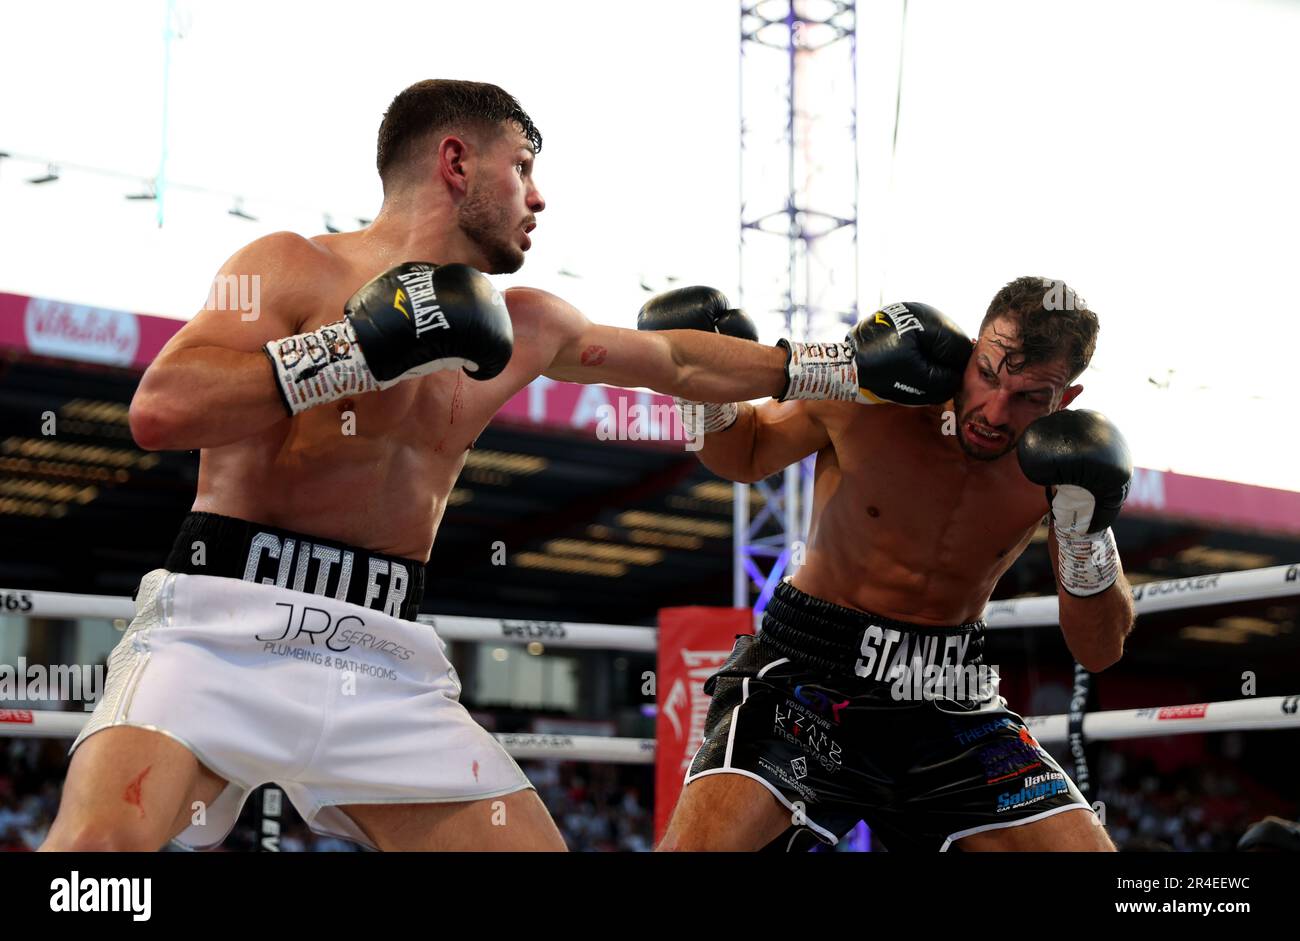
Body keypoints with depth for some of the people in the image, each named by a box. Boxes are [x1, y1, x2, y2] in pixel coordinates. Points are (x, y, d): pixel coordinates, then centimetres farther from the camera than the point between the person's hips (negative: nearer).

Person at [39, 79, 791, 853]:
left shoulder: (523, 329, 18)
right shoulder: (295, 269, -1)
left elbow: (678, 362, 33)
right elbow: (160, 410, -17)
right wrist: (360, 347, -18)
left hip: (384, 663, 6)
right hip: (225, 631, -6)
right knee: (100, 840, -29)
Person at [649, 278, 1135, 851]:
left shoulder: (1059, 458, -7)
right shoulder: (867, 389, -13)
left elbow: (1099, 653, -5)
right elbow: (741, 457, 8)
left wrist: (1087, 533, -22)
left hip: (949, 706, 3)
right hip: (810, 675, -2)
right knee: (697, 843, -27)